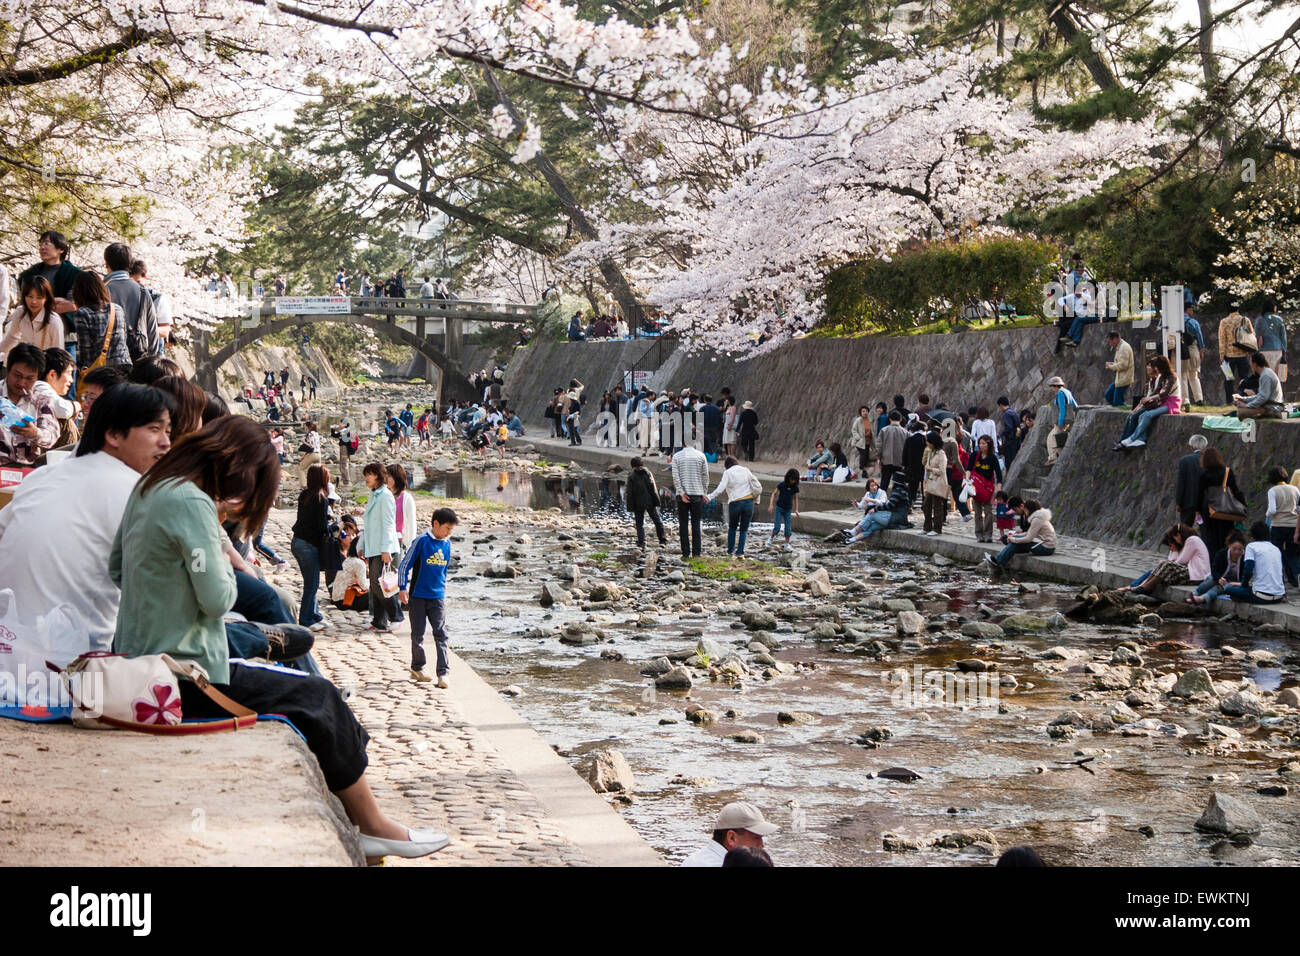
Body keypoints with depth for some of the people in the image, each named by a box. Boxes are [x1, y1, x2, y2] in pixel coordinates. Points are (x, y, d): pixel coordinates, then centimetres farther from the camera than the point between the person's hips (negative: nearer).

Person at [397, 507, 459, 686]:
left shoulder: (447, 544, 6)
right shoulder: (422, 541, -11)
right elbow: (405, 564, -7)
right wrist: (402, 588, -9)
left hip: (437, 597, 4)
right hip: (418, 596, -4)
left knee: (441, 634, -4)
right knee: (418, 634, 7)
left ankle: (443, 673, -4)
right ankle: (417, 668, 21)